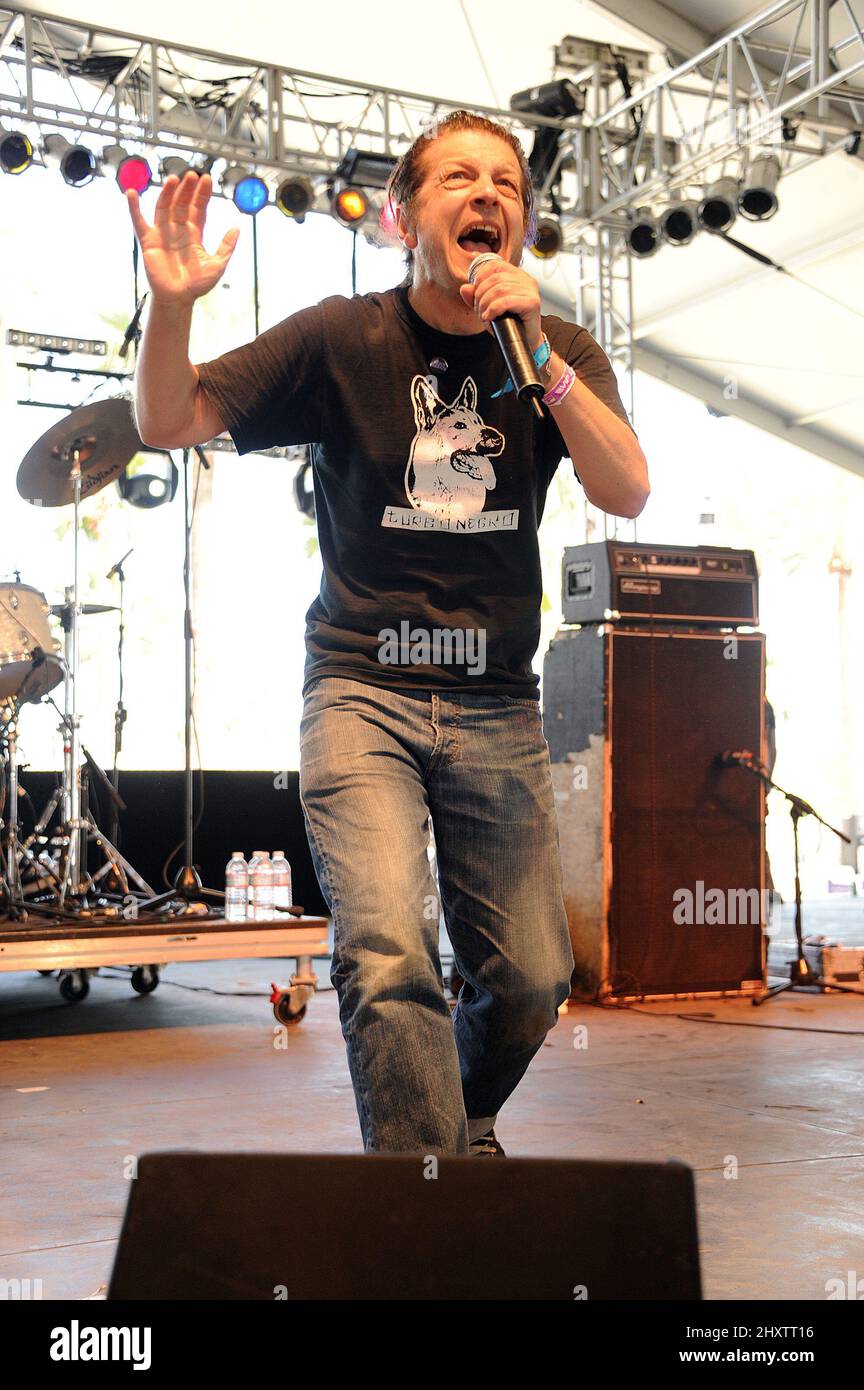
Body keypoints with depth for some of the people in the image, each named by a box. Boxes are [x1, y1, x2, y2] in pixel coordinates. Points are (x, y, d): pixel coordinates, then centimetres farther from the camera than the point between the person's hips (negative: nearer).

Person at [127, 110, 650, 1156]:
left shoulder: (561, 354, 5)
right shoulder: (342, 338, -1)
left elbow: (627, 492, -10)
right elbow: (167, 424, -1)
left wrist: (535, 349, -19)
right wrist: (172, 305, -21)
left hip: (498, 706, 3)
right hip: (363, 688, -2)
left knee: (531, 978, 5)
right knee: (388, 961, -22)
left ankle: (465, 1123, 37)